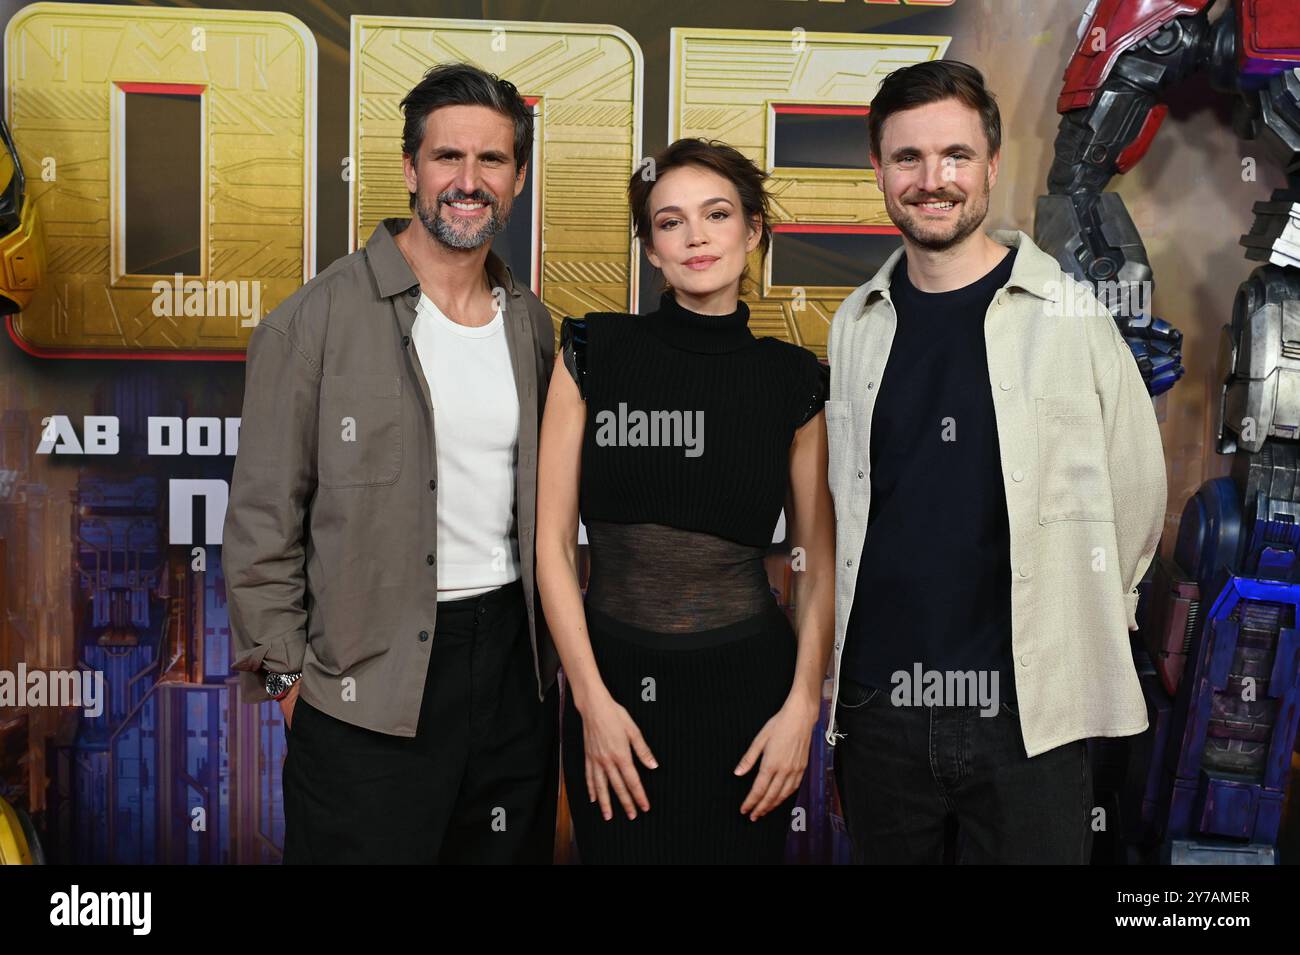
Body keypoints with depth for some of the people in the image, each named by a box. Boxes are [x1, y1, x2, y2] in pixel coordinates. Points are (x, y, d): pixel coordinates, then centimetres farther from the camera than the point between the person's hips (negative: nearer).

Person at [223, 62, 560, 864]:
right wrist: (287, 672, -8)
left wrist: (554, 640, 13)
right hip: (367, 688, -5)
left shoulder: (531, 324, 7)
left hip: (514, 662, 5)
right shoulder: (316, 320, -9)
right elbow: (264, 519, -7)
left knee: (514, 849, 17)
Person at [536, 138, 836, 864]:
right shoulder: (594, 353, -2)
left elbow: (820, 563, 5)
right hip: (613, 678, 0)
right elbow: (553, 541, -3)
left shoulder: (793, 381, 0)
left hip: (747, 685, 1)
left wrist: (803, 707, -5)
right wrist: (592, 700, -7)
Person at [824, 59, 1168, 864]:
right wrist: (832, 661, 10)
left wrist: (1068, 630, 6)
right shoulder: (856, 325, 6)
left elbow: (1135, 494, 1)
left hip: (1028, 711, -3)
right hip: (875, 703, 3)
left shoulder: (1069, 315, -5)